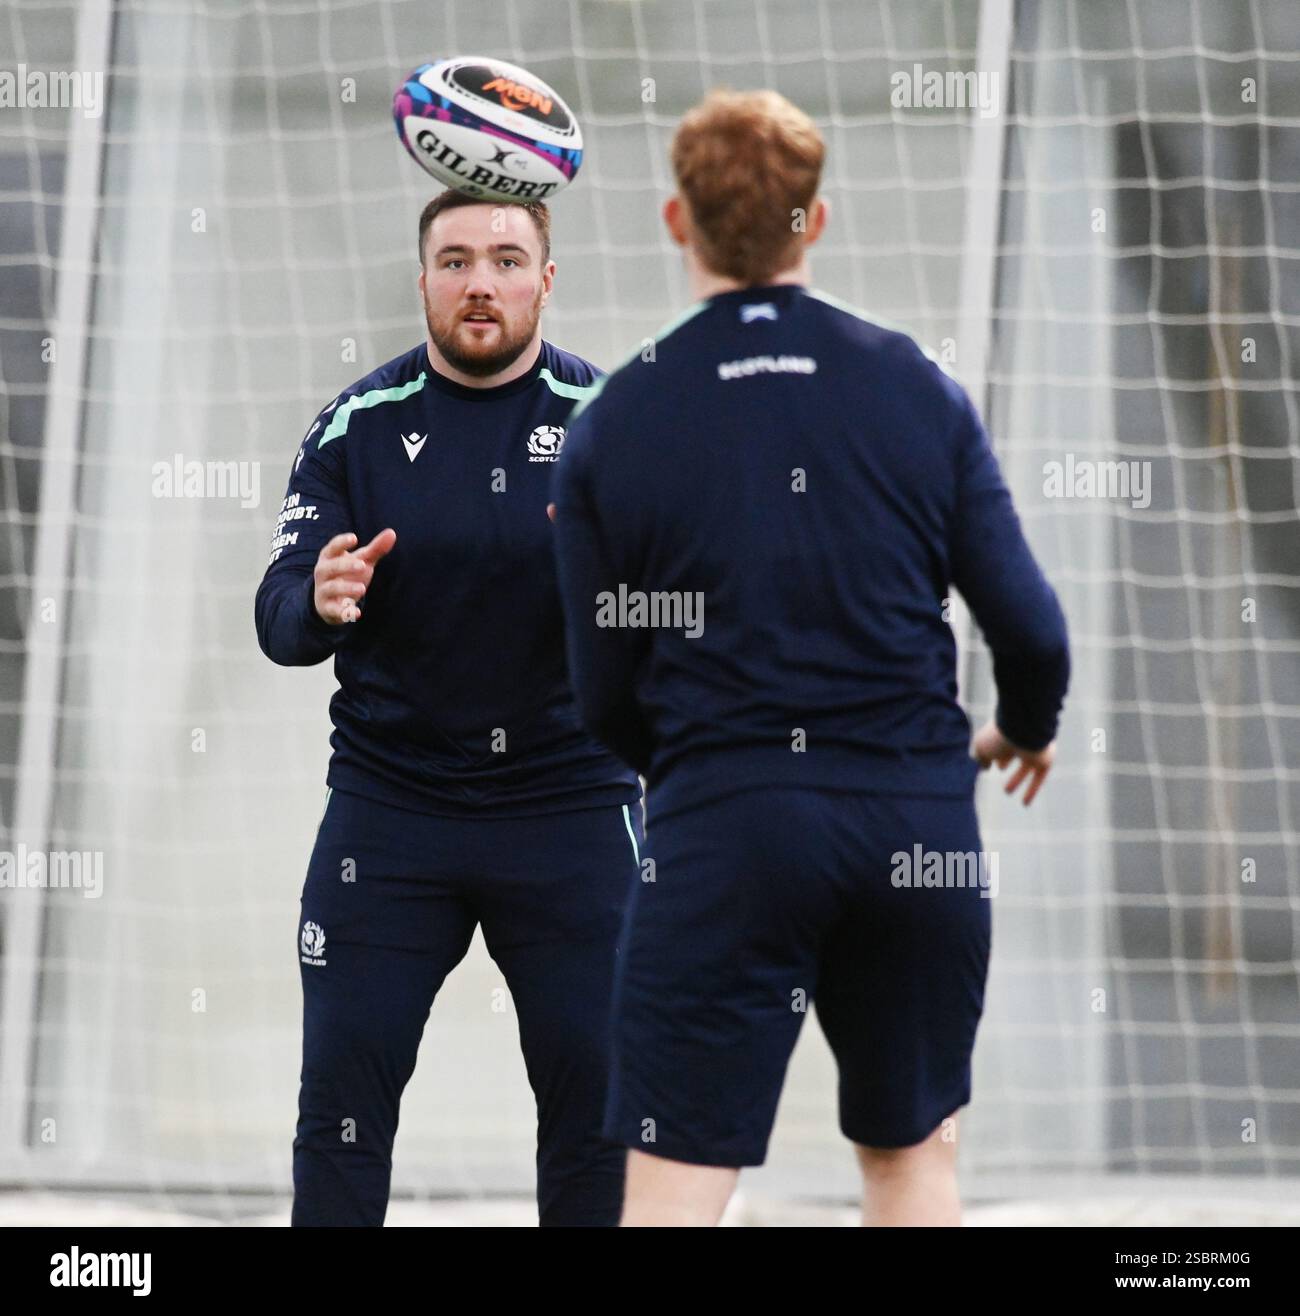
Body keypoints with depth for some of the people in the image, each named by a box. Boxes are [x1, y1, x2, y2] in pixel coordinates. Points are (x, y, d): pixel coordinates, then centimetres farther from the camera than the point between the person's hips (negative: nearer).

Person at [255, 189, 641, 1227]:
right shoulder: (359, 427, 1)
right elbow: (279, 622, -4)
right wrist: (318, 605, -28)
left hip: (569, 801, 0)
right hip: (388, 803, 1)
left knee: (597, 1101, 0)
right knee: (343, 1098, -2)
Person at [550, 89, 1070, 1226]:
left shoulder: (611, 426, 0)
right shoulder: (919, 389, 3)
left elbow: (605, 694, 4)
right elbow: (1029, 625, 2)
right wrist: (1028, 729, 24)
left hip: (721, 833, -2)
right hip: (919, 826, 2)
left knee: (673, 1187, -2)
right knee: (915, 1149, 18)